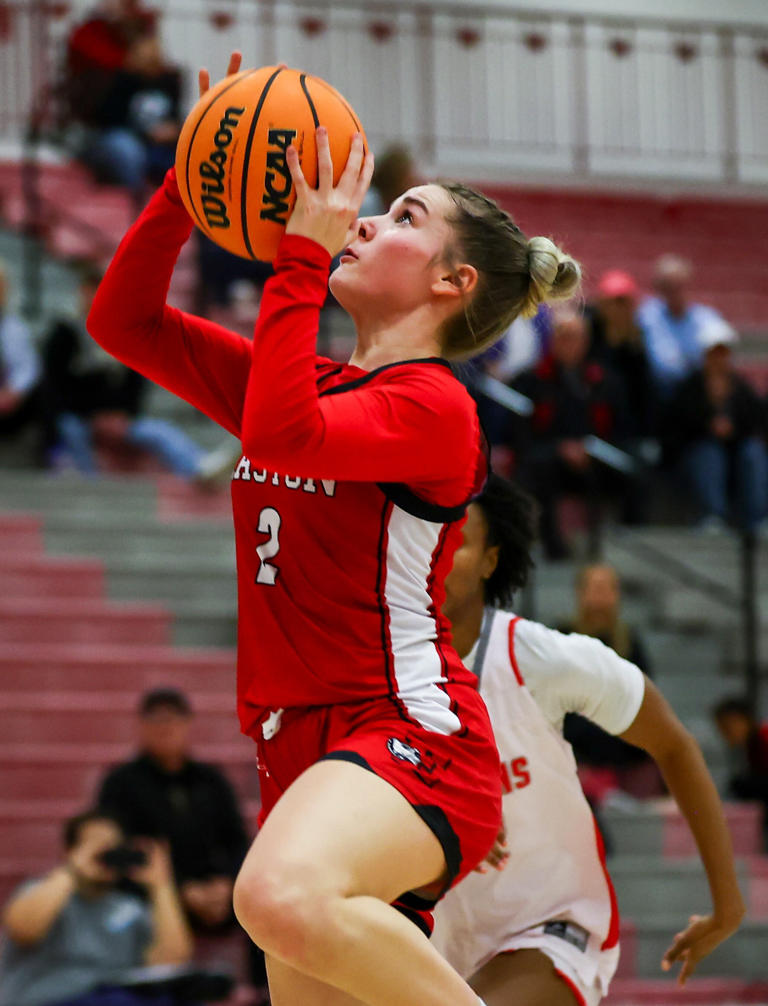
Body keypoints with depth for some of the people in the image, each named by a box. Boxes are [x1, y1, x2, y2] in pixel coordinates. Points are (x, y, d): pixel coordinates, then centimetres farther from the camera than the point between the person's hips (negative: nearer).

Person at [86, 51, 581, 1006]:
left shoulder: (431, 404, -7)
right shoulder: (305, 381, 18)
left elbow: (283, 435, -24)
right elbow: (123, 320, 18)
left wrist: (302, 253, -18)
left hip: (412, 734, -8)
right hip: (302, 751, 8)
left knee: (285, 898, -39)